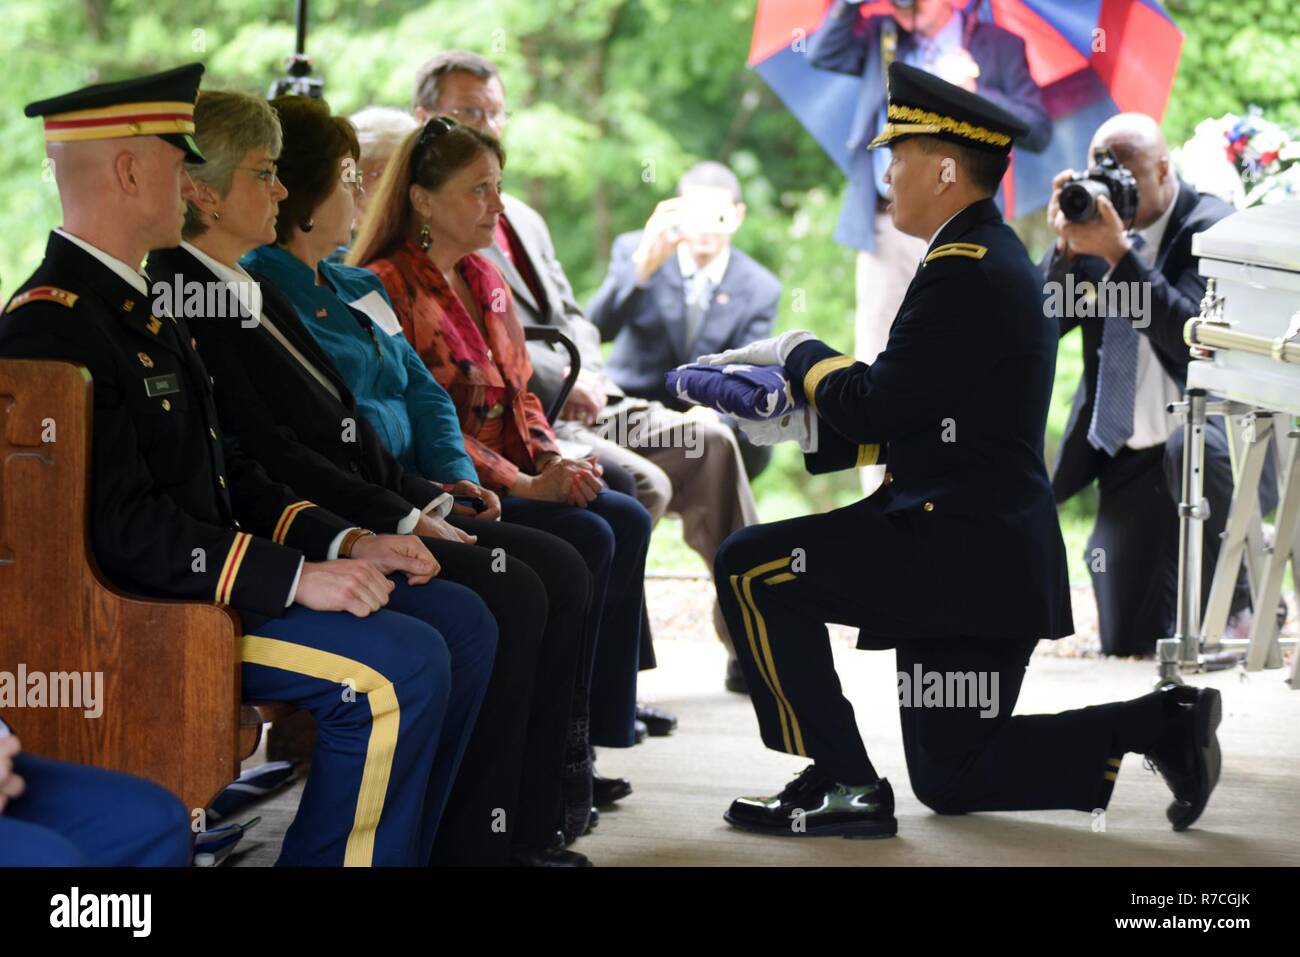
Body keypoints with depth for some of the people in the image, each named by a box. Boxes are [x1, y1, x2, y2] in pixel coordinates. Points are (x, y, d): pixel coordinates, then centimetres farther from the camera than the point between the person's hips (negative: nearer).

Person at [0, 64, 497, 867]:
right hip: (139, 612, -11)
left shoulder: (145, 308, 17)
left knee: (460, 620, 5)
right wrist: (297, 578, -25)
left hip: (219, 574, 11)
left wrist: (344, 541, 4)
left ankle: (397, 855, 7)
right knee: (400, 667, -24)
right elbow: (123, 528, -24)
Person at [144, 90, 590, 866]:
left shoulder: (254, 291, 20)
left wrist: (428, 496, 10)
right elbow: (267, 453, -17)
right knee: (509, 594, -22)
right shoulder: (182, 299, -11)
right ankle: (471, 844, -14)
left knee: (559, 569, -2)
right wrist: (398, 519, -15)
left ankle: (525, 830, -3)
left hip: (368, 507, 10)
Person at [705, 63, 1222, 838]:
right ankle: (1164, 723, 9)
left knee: (750, 569, -7)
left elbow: (873, 408, -19)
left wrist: (799, 353, 0)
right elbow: (905, 415, 18)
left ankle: (841, 782, -5)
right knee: (952, 780, 15)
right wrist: (793, 381, 12)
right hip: (988, 551, 10)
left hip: (962, 549, -10)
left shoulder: (963, 270, -17)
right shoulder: (996, 258, 16)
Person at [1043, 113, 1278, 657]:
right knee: (1126, 643, -1)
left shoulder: (1212, 227, -9)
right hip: (1130, 461, 5)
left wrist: (1119, 254, -27)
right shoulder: (1098, 221, 6)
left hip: (1212, 441, -5)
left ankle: (1239, 600, -19)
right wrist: (1067, 247, -14)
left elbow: (1192, 336, -25)